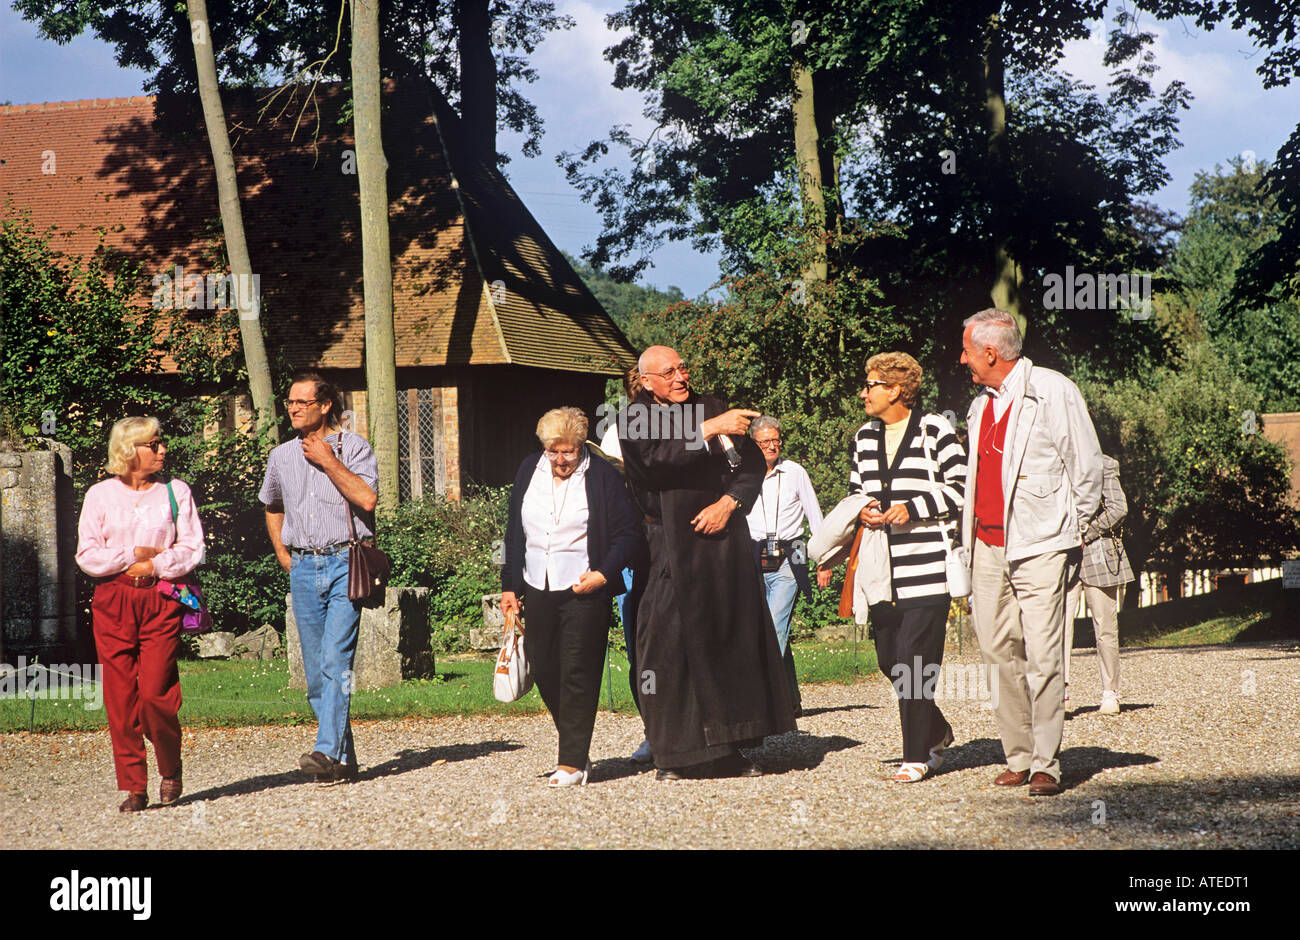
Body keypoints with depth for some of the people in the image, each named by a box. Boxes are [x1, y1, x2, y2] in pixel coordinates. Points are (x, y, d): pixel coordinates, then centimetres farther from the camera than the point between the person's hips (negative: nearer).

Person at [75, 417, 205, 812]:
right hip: (112, 602, 1)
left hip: (161, 601, -1)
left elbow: (193, 549, 2)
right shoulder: (101, 495, 8)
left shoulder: (176, 491, 9)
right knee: (120, 698, -4)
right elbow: (88, 555, 2)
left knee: (154, 694, -11)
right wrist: (136, 553, -8)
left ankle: (171, 770, 13)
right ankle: (134, 788, 3)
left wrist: (154, 566, -10)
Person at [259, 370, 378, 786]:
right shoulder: (281, 456, 14)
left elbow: (367, 499, -15)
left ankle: (327, 751, -25)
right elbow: (273, 508, 30)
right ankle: (344, 760, 11)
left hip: (345, 562, -5)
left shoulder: (353, 447, 0)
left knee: (335, 661, -17)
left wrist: (329, 461, -11)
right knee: (316, 672, 4)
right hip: (303, 568, 5)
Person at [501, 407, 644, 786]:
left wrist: (604, 574, -15)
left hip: (585, 590, -5)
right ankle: (576, 748, 23)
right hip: (538, 590, 5)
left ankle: (573, 762, -3)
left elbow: (628, 533, -4)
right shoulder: (529, 471, 9)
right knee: (542, 668, 7)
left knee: (577, 673, -7)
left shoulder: (602, 476, -6)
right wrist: (510, 585, 13)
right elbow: (515, 532, 16)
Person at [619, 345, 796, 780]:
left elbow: (753, 463, 10)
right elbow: (656, 458, -20)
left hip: (722, 537, 4)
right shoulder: (638, 419, 1)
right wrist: (709, 429, -26)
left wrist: (728, 502, -6)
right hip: (672, 546, -4)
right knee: (671, 641, -8)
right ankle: (672, 755, -4)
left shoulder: (709, 406, 12)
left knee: (732, 637, 0)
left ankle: (729, 750, 4)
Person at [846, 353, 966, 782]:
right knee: (888, 658, 7)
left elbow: (960, 490, -3)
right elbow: (855, 490, 25)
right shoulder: (865, 437, 16)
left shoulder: (935, 431, -3)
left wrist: (913, 508, -13)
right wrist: (863, 510, 3)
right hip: (881, 569, 6)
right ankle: (937, 732, 27)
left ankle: (917, 757, -2)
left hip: (926, 564, -6)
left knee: (914, 661, -9)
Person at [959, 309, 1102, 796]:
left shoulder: (1053, 392, -6)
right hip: (988, 546, 7)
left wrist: (1073, 525, 2)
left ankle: (1046, 765, -5)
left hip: (1039, 545, -7)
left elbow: (1086, 464, -3)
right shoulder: (981, 404, 17)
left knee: (1042, 658, -9)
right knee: (998, 653, 5)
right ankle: (1018, 757, 14)